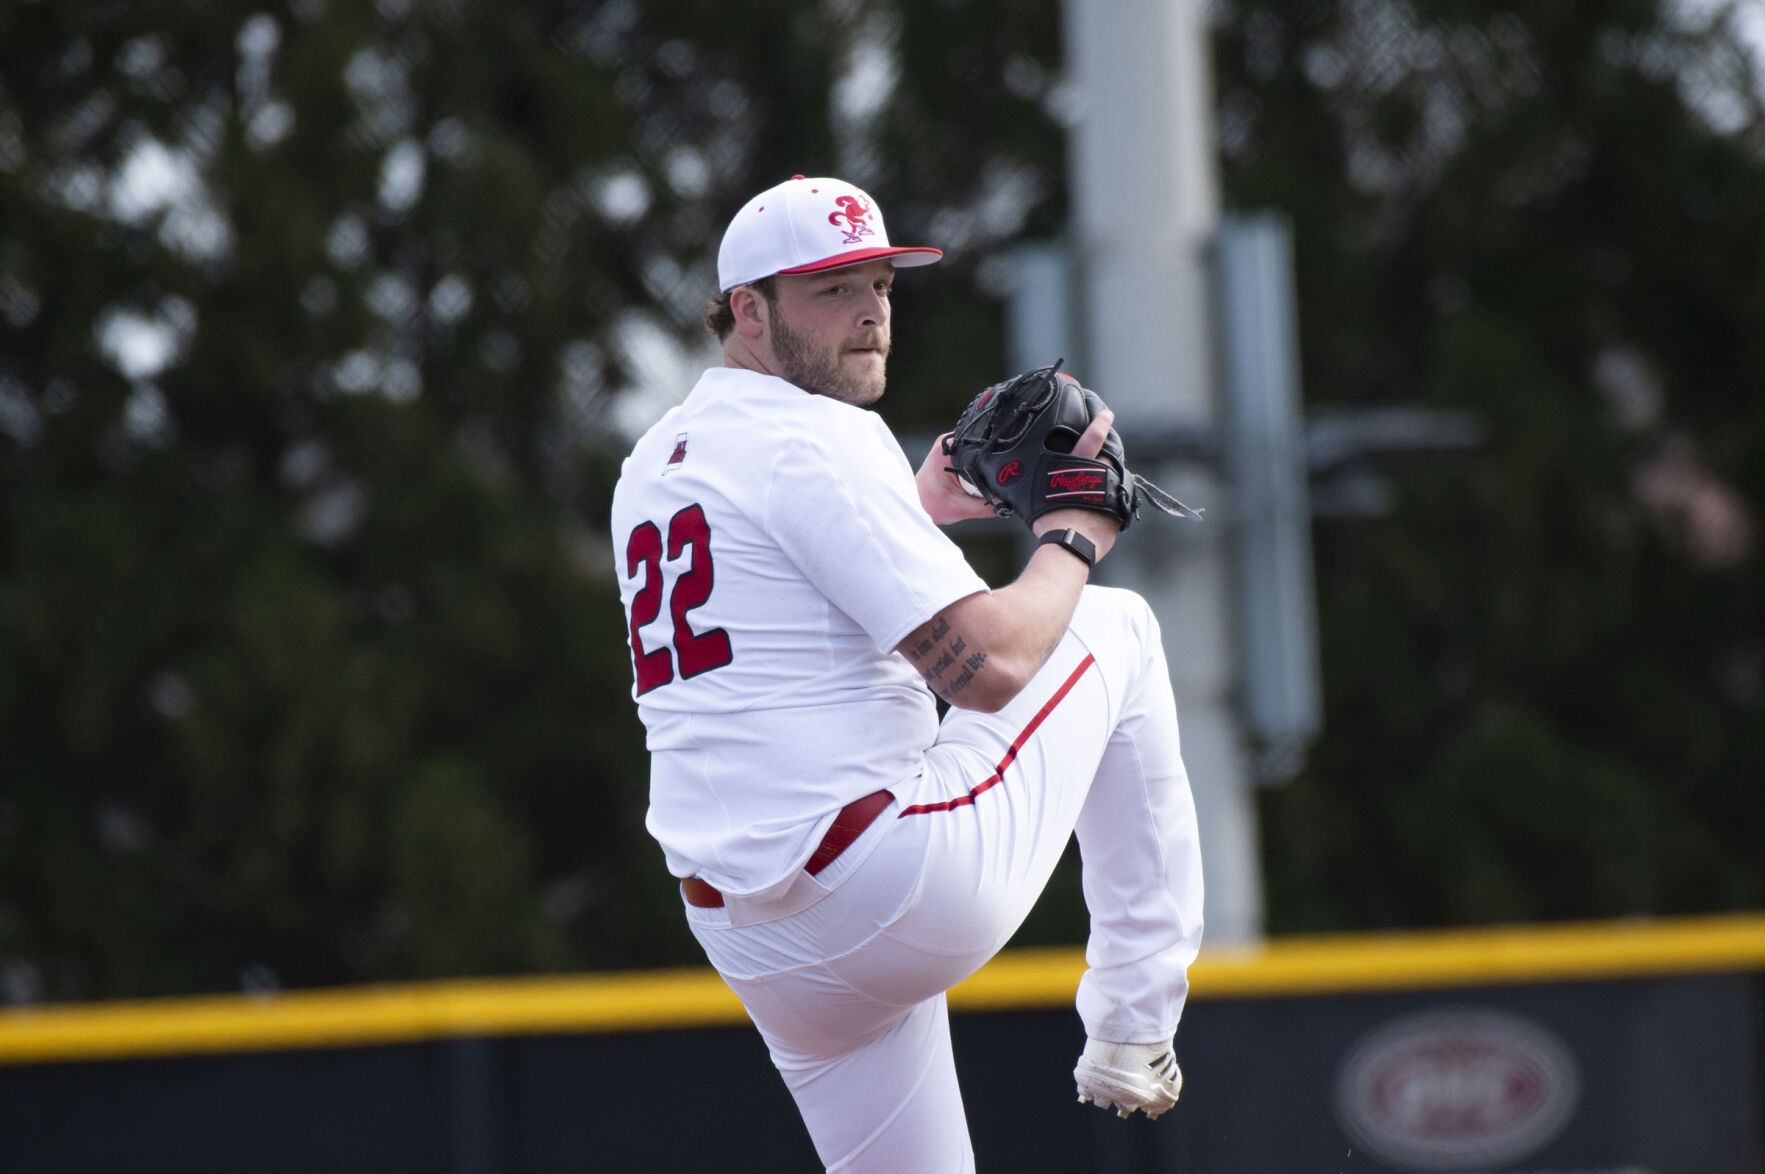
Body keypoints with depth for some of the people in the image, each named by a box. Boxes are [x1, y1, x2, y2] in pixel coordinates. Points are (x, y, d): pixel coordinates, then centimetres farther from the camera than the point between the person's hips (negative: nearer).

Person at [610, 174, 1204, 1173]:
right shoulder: (821, 437, -11)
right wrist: (1072, 540, 0)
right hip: (903, 889, -8)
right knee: (1115, 627, 13)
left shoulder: (651, 465, 17)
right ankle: (1133, 1030, 12)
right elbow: (987, 667, -18)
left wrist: (909, 515, 27)